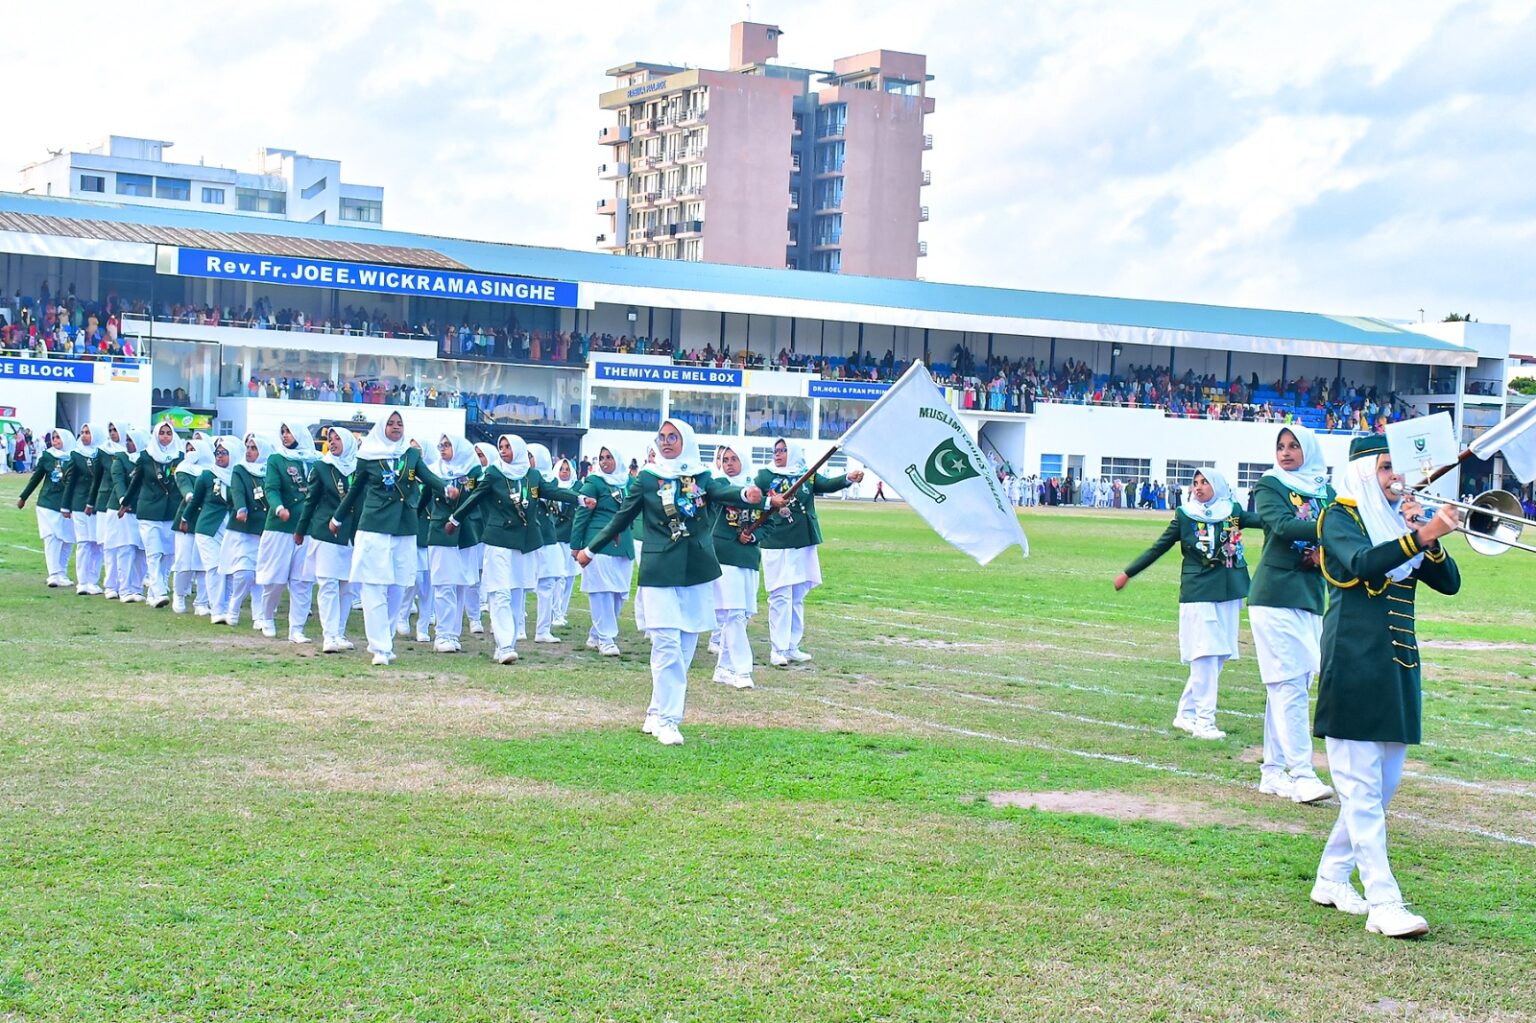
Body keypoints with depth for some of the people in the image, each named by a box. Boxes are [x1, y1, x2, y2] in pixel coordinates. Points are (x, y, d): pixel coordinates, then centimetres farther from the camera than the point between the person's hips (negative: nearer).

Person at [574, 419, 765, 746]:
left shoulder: (701, 476, 5)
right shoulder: (647, 477, 2)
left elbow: (723, 492, -15)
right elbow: (622, 517, 11)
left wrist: (747, 494, -38)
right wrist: (591, 549, 16)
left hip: (696, 571, 3)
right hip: (659, 572, -3)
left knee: (685, 647, 5)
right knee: (667, 645, -10)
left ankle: (658, 713, 17)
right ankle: (666, 720, -6)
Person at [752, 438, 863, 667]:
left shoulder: (808, 475, 7)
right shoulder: (765, 476, 2)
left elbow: (828, 484, -9)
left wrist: (848, 478, -28)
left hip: (804, 545, 4)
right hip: (776, 545, -3)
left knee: (798, 597, 10)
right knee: (780, 597, -6)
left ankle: (792, 647, 19)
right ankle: (777, 650, -3)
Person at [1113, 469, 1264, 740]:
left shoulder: (1232, 513, 6)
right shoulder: (1184, 516, 0)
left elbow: (1263, 520, -1)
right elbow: (1157, 548, 6)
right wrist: (1128, 573, 10)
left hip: (1228, 595, 4)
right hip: (1198, 595, -3)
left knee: (1218, 657, 6)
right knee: (1205, 658, -9)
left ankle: (1186, 714, 18)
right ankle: (1204, 721, -3)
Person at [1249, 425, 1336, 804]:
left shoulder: (1326, 492, 15)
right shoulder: (1270, 486, 1)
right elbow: (1280, 525, -18)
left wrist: (1323, 553, -11)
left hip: (1311, 598, 5)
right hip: (1275, 597, -5)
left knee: (1286, 688, 8)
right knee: (1289, 686, -11)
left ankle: (1273, 772, 13)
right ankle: (1301, 774, -14)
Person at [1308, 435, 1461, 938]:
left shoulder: (1403, 520, 16)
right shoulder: (1339, 517, -2)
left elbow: (1448, 582, 7)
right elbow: (1362, 563, -23)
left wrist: (1430, 540, -10)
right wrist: (1421, 536, -32)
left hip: (1399, 666, 7)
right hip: (1353, 665, -7)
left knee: (1381, 785, 11)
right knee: (1362, 789, -8)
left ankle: (1332, 879, 24)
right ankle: (1383, 903, -11)